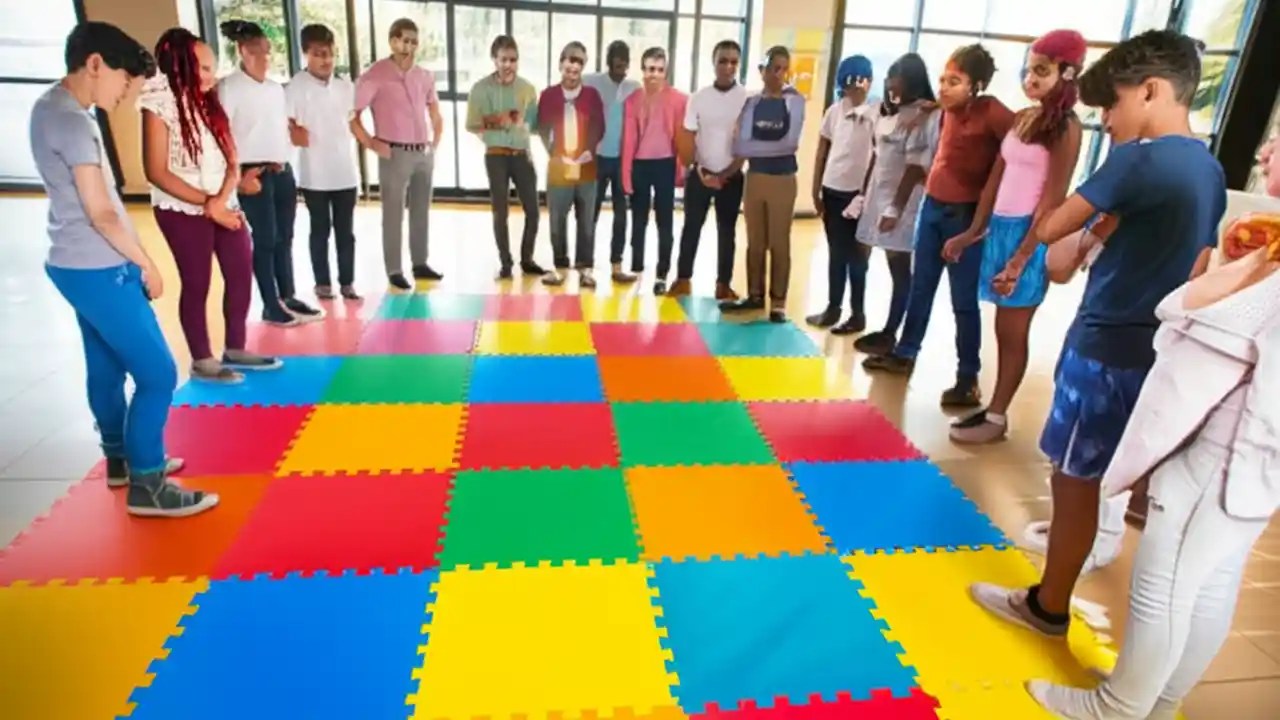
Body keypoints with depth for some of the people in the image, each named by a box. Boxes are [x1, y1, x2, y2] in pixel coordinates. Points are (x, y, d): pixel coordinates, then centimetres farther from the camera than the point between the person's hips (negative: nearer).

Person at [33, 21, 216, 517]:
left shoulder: (49, 107, 12)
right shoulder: (72, 121, -19)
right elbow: (102, 214, -20)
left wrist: (132, 261, 14)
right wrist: (146, 264, -7)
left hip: (81, 265, 10)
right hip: (98, 270, -10)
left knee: (107, 368, 19)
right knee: (157, 374, -7)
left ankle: (121, 458, 33)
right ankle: (146, 486, 1)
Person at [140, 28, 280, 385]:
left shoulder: (211, 105, 10)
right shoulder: (160, 109, -9)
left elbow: (232, 164, 4)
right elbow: (157, 173, -14)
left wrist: (221, 199, -14)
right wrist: (206, 204, -18)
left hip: (225, 205, 6)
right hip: (183, 210, -6)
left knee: (241, 273, 7)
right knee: (196, 283, 1)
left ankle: (235, 349, 21)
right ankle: (202, 361, 13)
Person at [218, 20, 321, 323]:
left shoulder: (276, 88, 14)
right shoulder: (228, 88, -7)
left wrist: (285, 161, 10)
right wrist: (238, 175, -13)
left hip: (283, 171, 6)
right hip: (254, 174, -6)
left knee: (285, 238, 10)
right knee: (266, 239, -2)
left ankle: (288, 298, 19)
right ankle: (271, 306, 7)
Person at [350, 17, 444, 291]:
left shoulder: (425, 76, 10)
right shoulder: (375, 75, -8)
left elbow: (435, 114, 23)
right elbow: (352, 115, -10)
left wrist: (435, 142, 12)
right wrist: (372, 144, -12)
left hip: (424, 154, 6)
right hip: (395, 154, -6)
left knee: (421, 212, 12)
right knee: (394, 215, 0)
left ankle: (420, 264, 23)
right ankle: (394, 271, 7)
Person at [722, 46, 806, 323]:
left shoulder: (795, 101, -2)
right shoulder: (752, 103, 4)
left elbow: (791, 142, -14)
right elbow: (740, 146, -6)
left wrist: (757, 147, -13)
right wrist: (774, 147, -15)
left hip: (783, 180, -3)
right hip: (754, 178, 3)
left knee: (779, 243, 4)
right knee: (755, 242, 10)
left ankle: (778, 302, 10)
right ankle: (754, 295, 22)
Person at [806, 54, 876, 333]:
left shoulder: (874, 116, -7)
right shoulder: (834, 112, 6)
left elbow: (878, 158, -7)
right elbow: (822, 153, 9)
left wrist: (866, 194, -10)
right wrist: (816, 191, 6)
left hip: (858, 192, -4)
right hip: (832, 190, 4)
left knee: (855, 255, 3)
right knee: (835, 253, 13)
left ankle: (857, 314, 13)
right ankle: (833, 307, 24)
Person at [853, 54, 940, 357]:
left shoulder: (923, 118, -12)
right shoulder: (886, 110, 12)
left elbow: (915, 169, -16)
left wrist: (896, 209, -17)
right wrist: (864, 195, 8)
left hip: (902, 200, -8)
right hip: (878, 194, 8)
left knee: (899, 269, 0)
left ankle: (889, 333, 9)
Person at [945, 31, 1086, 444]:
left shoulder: (1065, 127, -9)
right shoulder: (1023, 118, 11)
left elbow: (1053, 200, -14)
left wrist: (1021, 257, -19)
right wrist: (974, 232, 15)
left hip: (1029, 234, -7)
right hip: (1000, 227, 7)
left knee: (1013, 333, 1)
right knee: (1004, 331, 13)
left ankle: (997, 418, 11)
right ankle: (992, 410, 21)